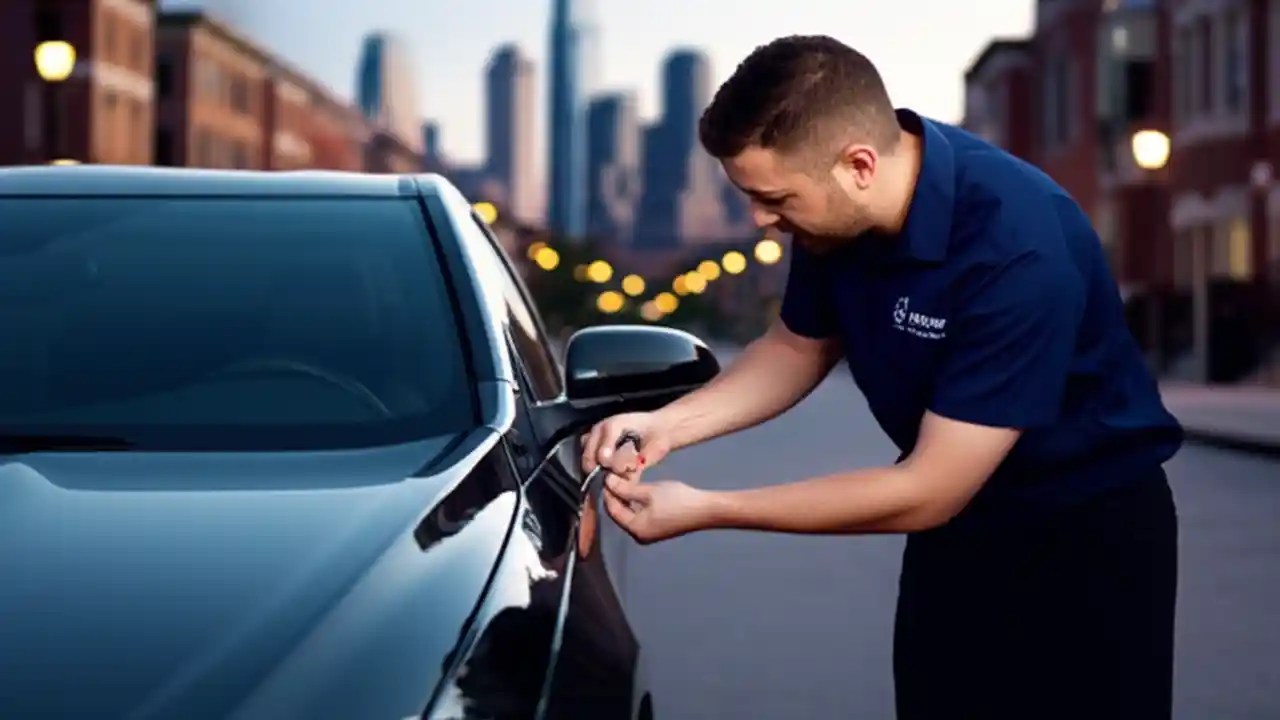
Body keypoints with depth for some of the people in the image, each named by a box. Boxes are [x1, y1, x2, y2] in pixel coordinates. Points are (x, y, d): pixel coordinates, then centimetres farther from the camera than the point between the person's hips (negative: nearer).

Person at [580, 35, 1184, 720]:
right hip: (957, 522, 6)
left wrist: (704, 510, -25)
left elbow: (926, 493, -29)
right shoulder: (837, 212, -12)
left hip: (1087, 533, -6)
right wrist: (668, 422, -9)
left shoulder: (1017, 249, -32)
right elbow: (798, 346, 8)